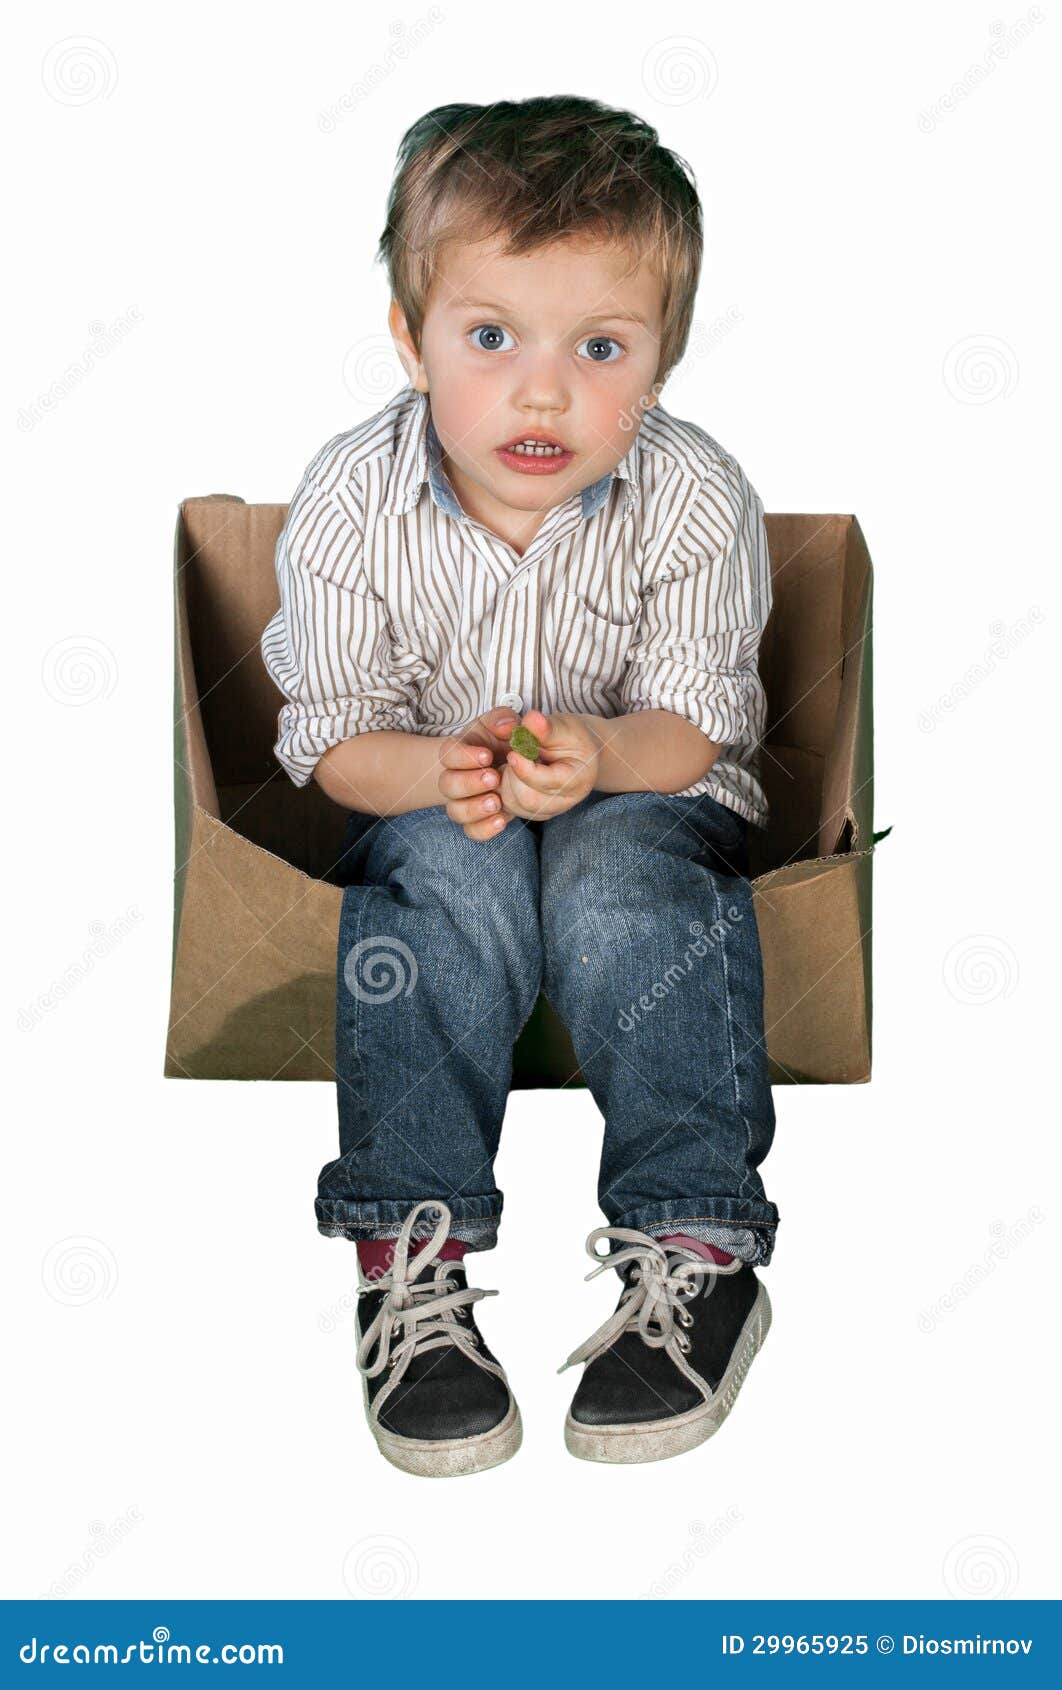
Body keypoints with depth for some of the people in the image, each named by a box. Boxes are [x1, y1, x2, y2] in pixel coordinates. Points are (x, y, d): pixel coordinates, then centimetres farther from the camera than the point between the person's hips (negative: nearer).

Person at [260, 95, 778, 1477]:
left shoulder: (695, 499, -17)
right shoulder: (349, 506, -16)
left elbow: (694, 726, -13)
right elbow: (332, 739, -10)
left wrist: (595, 756, -37)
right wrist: (439, 769, -33)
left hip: (646, 793, 0)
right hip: (425, 801, 1)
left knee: (618, 887, -32)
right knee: (453, 875, -32)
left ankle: (693, 1248, -22)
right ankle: (412, 1252, -25)